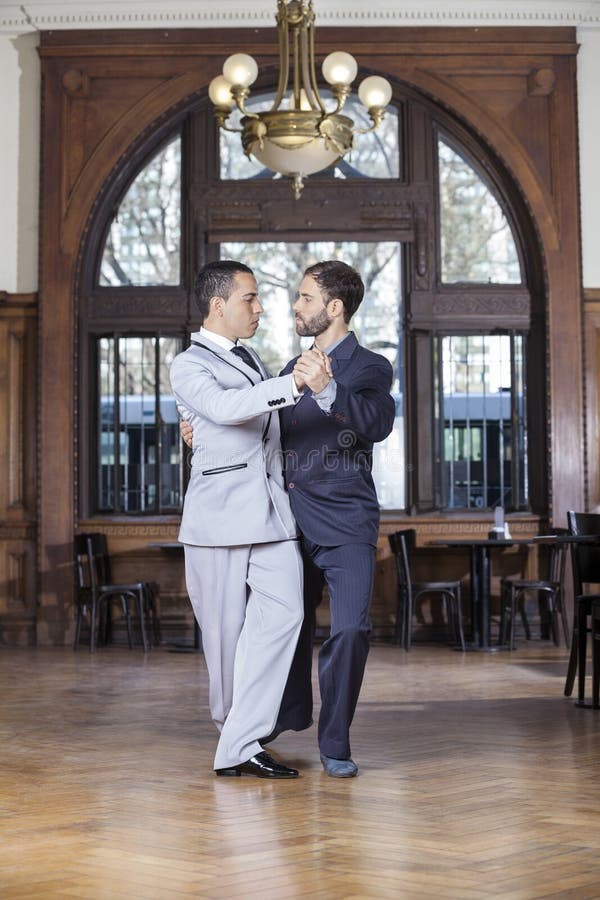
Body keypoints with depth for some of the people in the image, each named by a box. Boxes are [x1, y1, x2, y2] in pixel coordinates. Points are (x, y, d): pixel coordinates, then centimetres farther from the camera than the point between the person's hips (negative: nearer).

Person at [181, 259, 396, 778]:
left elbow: (378, 423, -25)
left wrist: (327, 390, -40)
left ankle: (334, 743, 3)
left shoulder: (369, 368, -4)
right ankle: (290, 713, 38)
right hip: (294, 522, 6)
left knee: (350, 629, -12)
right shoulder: (292, 370, 16)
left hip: (346, 526, -6)